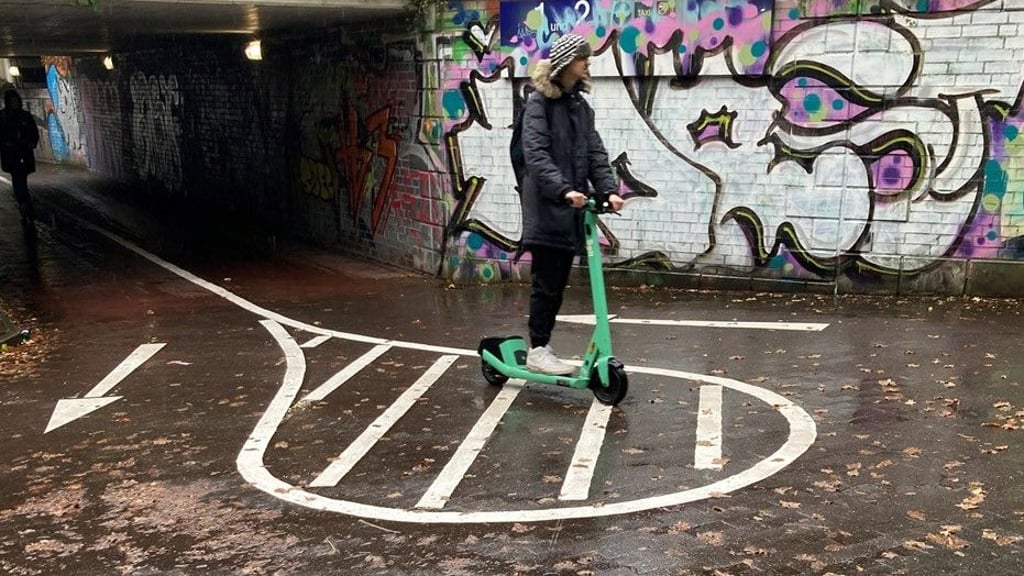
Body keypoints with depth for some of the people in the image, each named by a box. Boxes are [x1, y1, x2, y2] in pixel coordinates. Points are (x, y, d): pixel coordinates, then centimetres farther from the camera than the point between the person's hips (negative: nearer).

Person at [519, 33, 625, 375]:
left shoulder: (581, 106, 15)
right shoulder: (539, 103, -7)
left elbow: (595, 153, 9)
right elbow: (536, 155, -19)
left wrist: (609, 190, -7)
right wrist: (564, 189, -30)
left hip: (571, 210, 7)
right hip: (546, 209, -7)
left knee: (559, 283, 9)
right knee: (546, 283, -4)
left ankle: (543, 346, 18)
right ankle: (537, 351, 5)